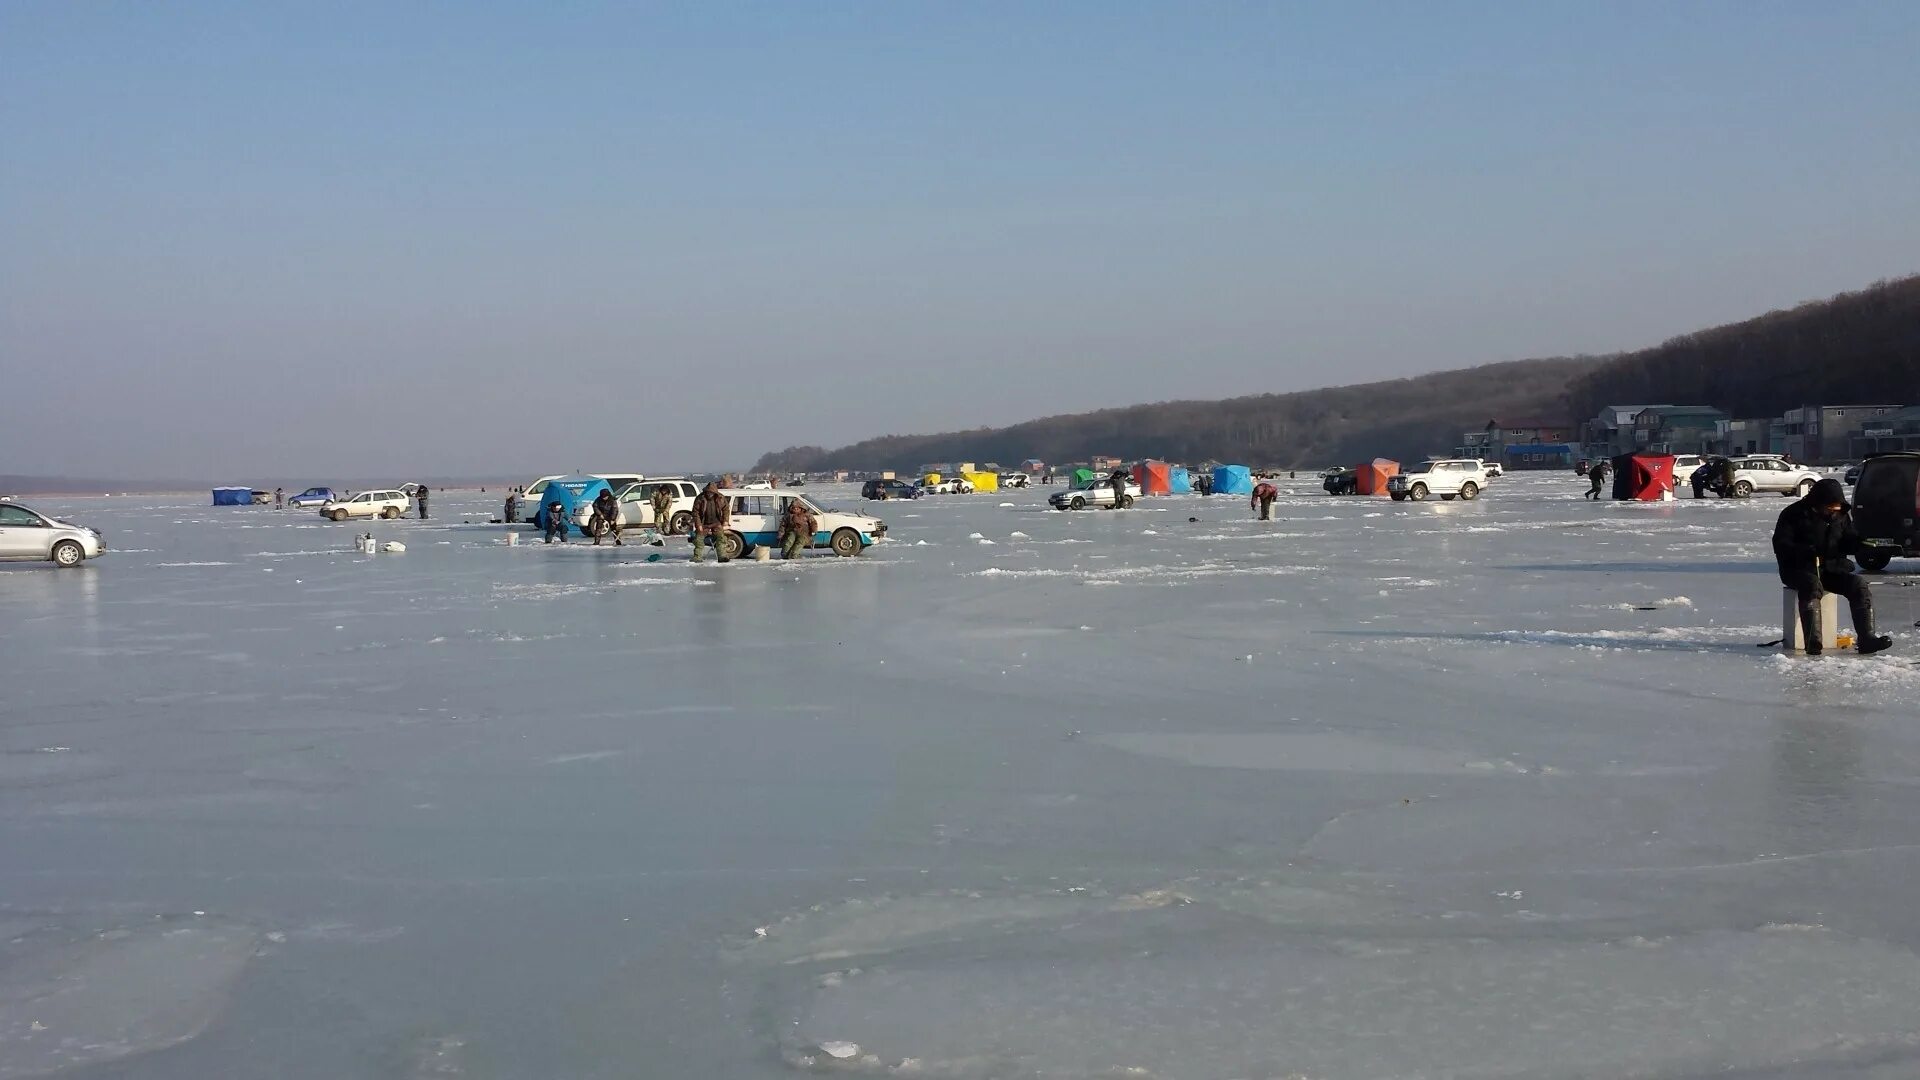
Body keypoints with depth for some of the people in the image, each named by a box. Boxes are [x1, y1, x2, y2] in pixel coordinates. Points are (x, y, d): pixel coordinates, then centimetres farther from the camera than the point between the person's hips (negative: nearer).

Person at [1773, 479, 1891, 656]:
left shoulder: (1841, 515, 11)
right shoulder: (1795, 514, -6)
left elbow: (1848, 542, 16)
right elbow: (1780, 545, -11)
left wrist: (1860, 542, -9)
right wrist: (1806, 551, -28)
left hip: (1831, 569, 5)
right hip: (1799, 570, -5)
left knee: (1858, 585, -19)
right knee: (1812, 586, -37)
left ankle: (1867, 639, -23)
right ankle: (1813, 642, -46)